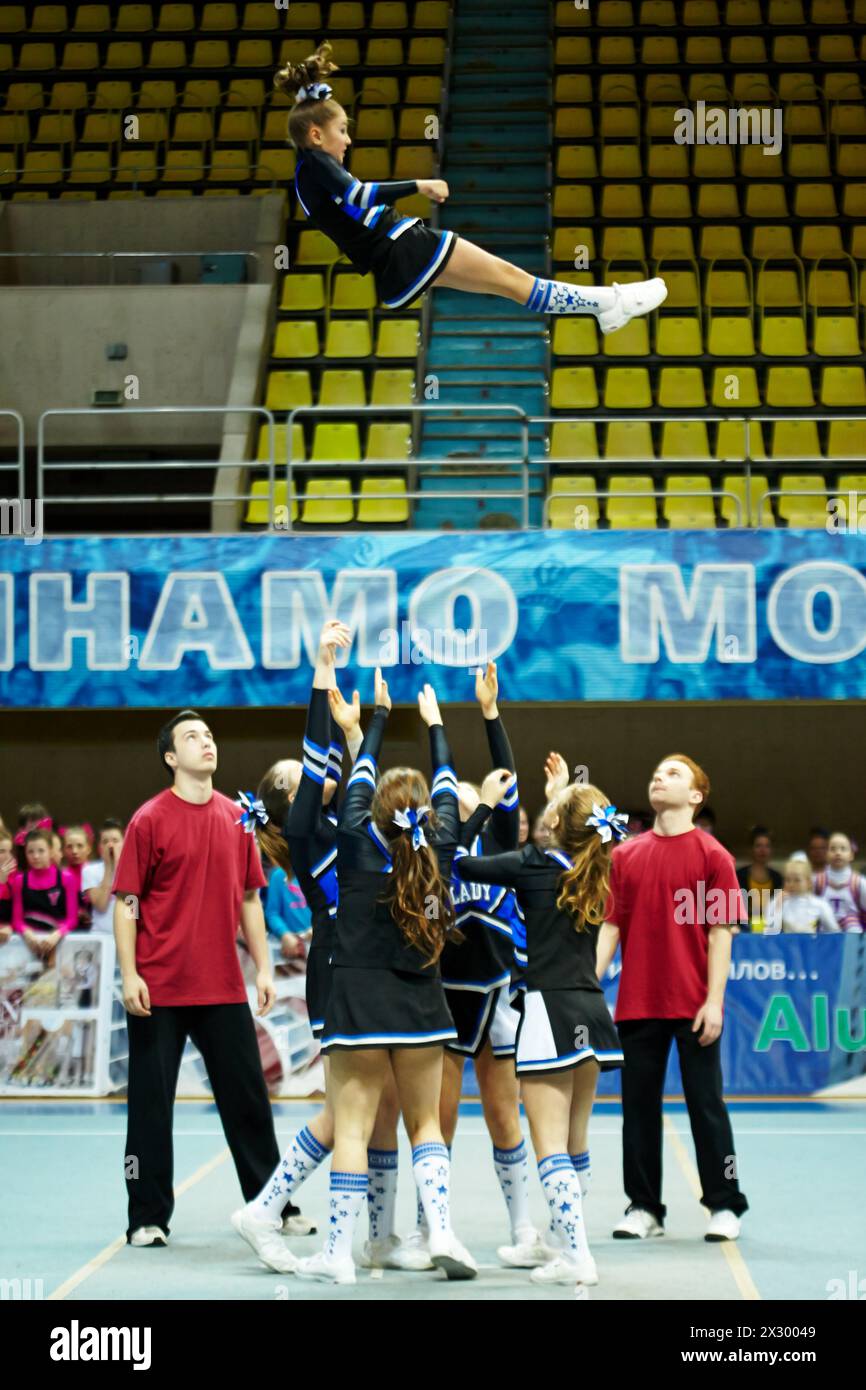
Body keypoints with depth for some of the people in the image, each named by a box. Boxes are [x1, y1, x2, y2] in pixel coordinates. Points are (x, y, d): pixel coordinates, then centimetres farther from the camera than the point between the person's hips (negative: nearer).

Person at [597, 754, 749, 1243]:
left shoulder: (711, 854, -2)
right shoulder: (626, 855, 9)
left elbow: (720, 930, -5)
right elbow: (611, 926, 10)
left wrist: (713, 1000, -11)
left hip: (693, 1007, -4)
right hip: (638, 1003, 4)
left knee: (706, 1102, 2)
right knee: (639, 1104, 7)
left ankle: (725, 1206, 12)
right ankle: (644, 1208, 16)